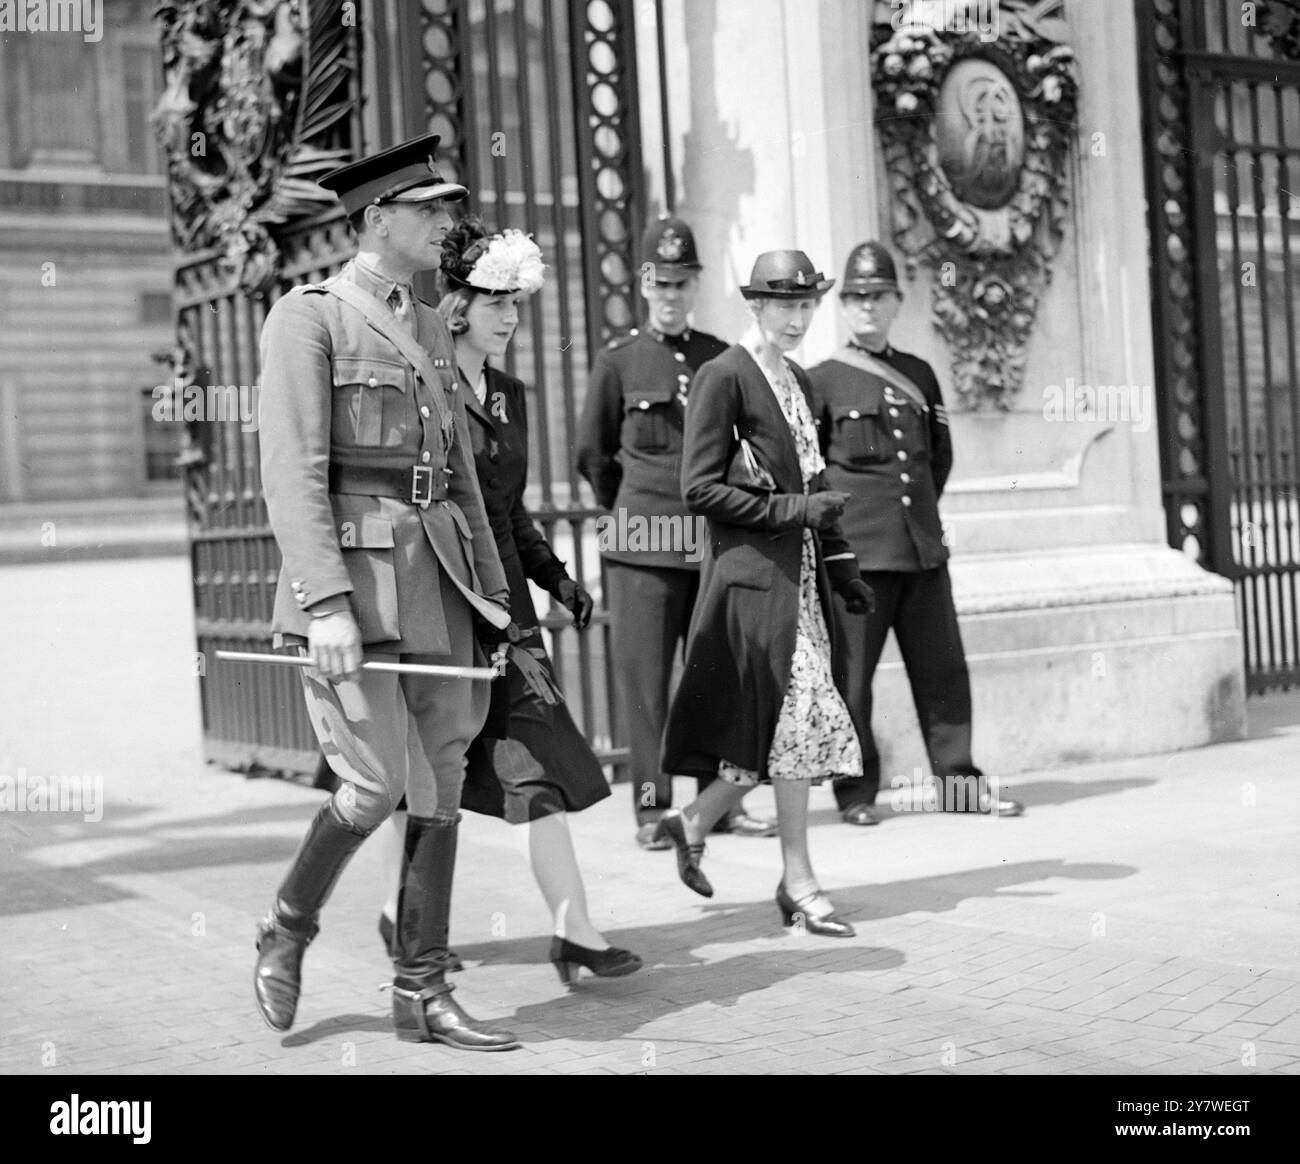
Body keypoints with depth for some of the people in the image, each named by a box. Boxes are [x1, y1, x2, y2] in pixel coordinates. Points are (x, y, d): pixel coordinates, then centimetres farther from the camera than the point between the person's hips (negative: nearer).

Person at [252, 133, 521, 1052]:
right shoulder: (308, 318, -5)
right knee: (376, 784, -11)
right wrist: (327, 604, -21)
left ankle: (423, 992, 14)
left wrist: (492, 590, 16)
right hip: (353, 570, -7)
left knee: (441, 786, 5)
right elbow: (293, 473, -13)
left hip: (437, 579, 7)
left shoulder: (430, 328, 17)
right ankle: (288, 933, 16)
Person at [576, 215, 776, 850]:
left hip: (716, 538, 3)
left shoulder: (721, 358, 10)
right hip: (644, 544, -3)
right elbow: (592, 454, 9)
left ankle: (723, 801, 14)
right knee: (645, 676, -1)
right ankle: (651, 808, 5)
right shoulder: (618, 361, 2)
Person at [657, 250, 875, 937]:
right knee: (800, 720, -7)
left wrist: (842, 567, 16)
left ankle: (693, 824, 25)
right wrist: (790, 510, -16)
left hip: (799, 573, 8)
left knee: (787, 729, 8)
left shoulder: (796, 379, 17)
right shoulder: (724, 376, -8)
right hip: (751, 571, -8)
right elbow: (699, 488, -13)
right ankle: (799, 885, 3)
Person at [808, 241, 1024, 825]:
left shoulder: (919, 374, 13)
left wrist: (919, 508, 15)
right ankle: (856, 792, 9)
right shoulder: (821, 380, 0)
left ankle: (959, 781, 14)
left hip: (923, 545, 5)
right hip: (855, 550, -4)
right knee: (851, 673, -1)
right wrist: (835, 514, 0)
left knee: (942, 668, 6)